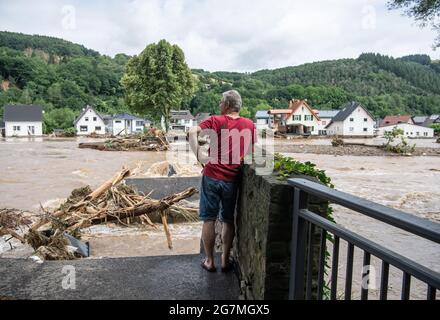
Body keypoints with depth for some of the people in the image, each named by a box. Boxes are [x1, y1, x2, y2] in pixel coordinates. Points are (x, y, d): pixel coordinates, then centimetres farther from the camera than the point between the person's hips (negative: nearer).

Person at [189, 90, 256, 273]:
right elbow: (251, 152, 11)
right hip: (232, 180, 2)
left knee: (209, 219, 9)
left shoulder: (215, 121, -3)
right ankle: (225, 260, 23)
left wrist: (199, 156, -13)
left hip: (212, 177, -2)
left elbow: (193, 132, -17)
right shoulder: (249, 125, 5)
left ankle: (209, 261, 19)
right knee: (228, 220, 15)